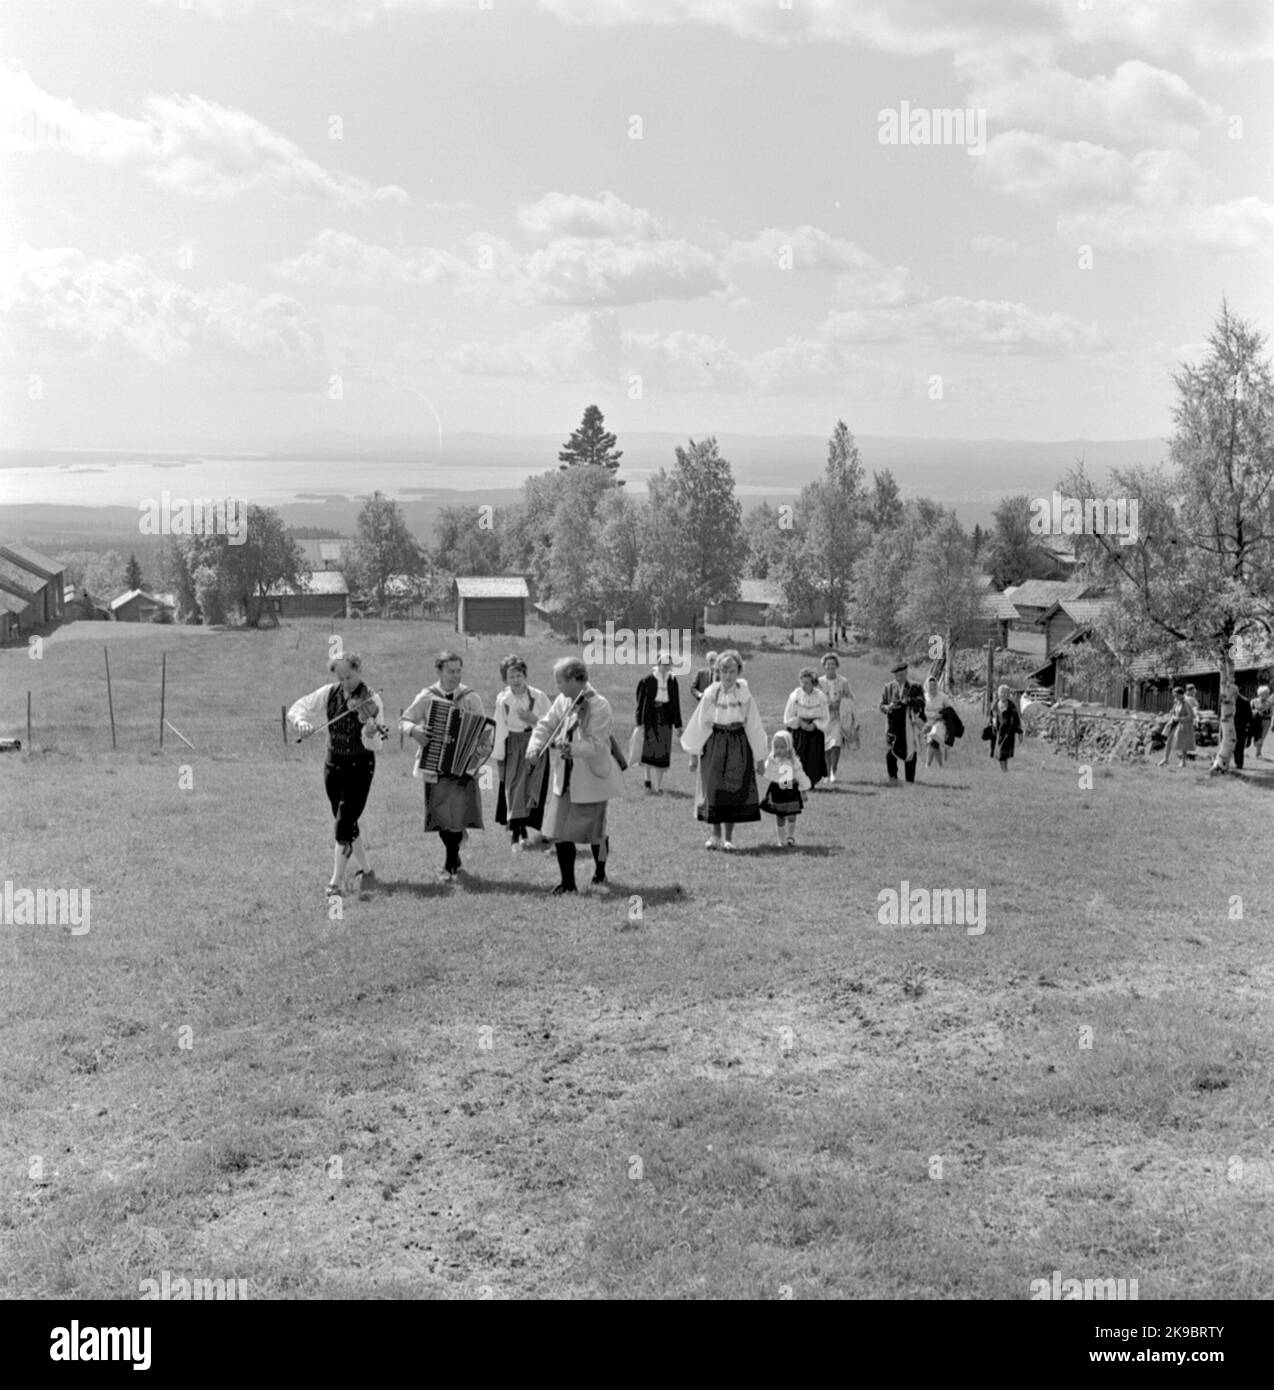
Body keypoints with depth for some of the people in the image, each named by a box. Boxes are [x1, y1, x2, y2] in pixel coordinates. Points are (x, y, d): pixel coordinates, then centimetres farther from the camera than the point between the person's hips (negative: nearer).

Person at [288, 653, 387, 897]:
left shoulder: (371, 701, -15)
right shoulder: (329, 693, -2)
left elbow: (375, 746, -21)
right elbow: (298, 708, -1)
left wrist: (371, 735, -44)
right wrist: (301, 722, -23)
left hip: (360, 766, -5)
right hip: (334, 764, 5)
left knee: (344, 825, -9)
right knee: (347, 823, 15)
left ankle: (336, 883, -3)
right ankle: (364, 868, 33)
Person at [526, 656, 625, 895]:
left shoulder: (599, 706, -17)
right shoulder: (562, 701, 2)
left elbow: (595, 744, -23)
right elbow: (546, 725, 9)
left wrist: (572, 748, -36)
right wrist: (535, 745, -9)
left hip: (591, 779, -5)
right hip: (564, 779, 5)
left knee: (595, 832, 8)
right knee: (560, 832, 1)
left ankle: (600, 876, 32)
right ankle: (567, 883, 13)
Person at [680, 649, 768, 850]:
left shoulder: (745, 696, -4)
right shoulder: (710, 695, -4)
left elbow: (754, 727, 2)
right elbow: (699, 724, 2)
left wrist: (759, 757, 3)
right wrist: (694, 752, 2)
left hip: (738, 746, 0)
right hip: (713, 745, 0)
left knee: (735, 790, 1)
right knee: (713, 790, 1)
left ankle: (728, 837, 10)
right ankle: (716, 835, 12)